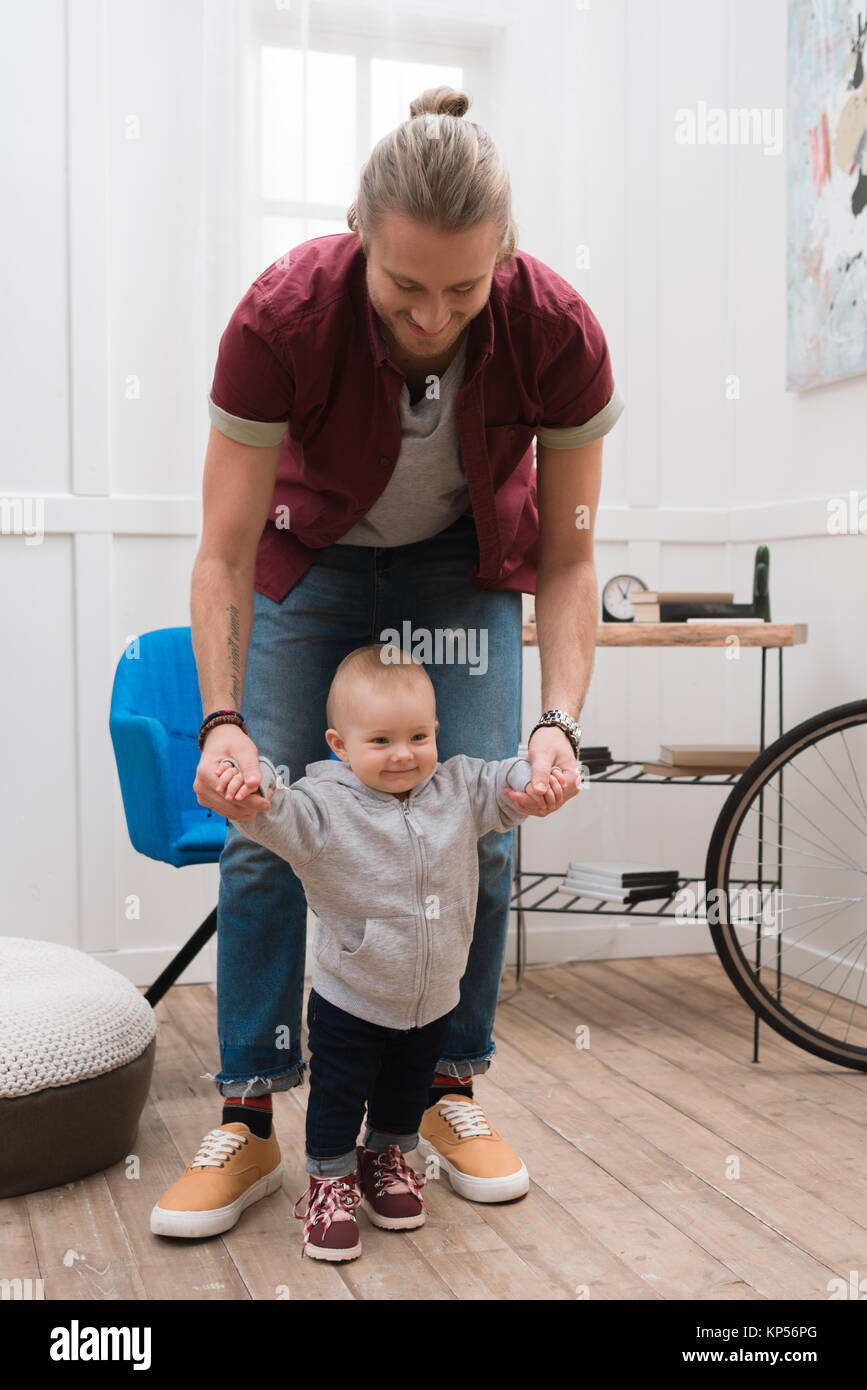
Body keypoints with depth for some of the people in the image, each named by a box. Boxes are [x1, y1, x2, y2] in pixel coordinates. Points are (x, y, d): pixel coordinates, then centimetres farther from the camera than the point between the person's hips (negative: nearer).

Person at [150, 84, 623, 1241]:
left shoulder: (558, 333, -29)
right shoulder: (281, 318, -32)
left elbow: (568, 560, -18)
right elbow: (225, 554, -25)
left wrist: (558, 720, -31)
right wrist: (221, 721, -37)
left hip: (465, 564, 1)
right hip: (314, 558, 0)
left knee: (478, 826, -8)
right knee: (262, 827, -8)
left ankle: (452, 1088, 13)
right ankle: (248, 1123, 3)